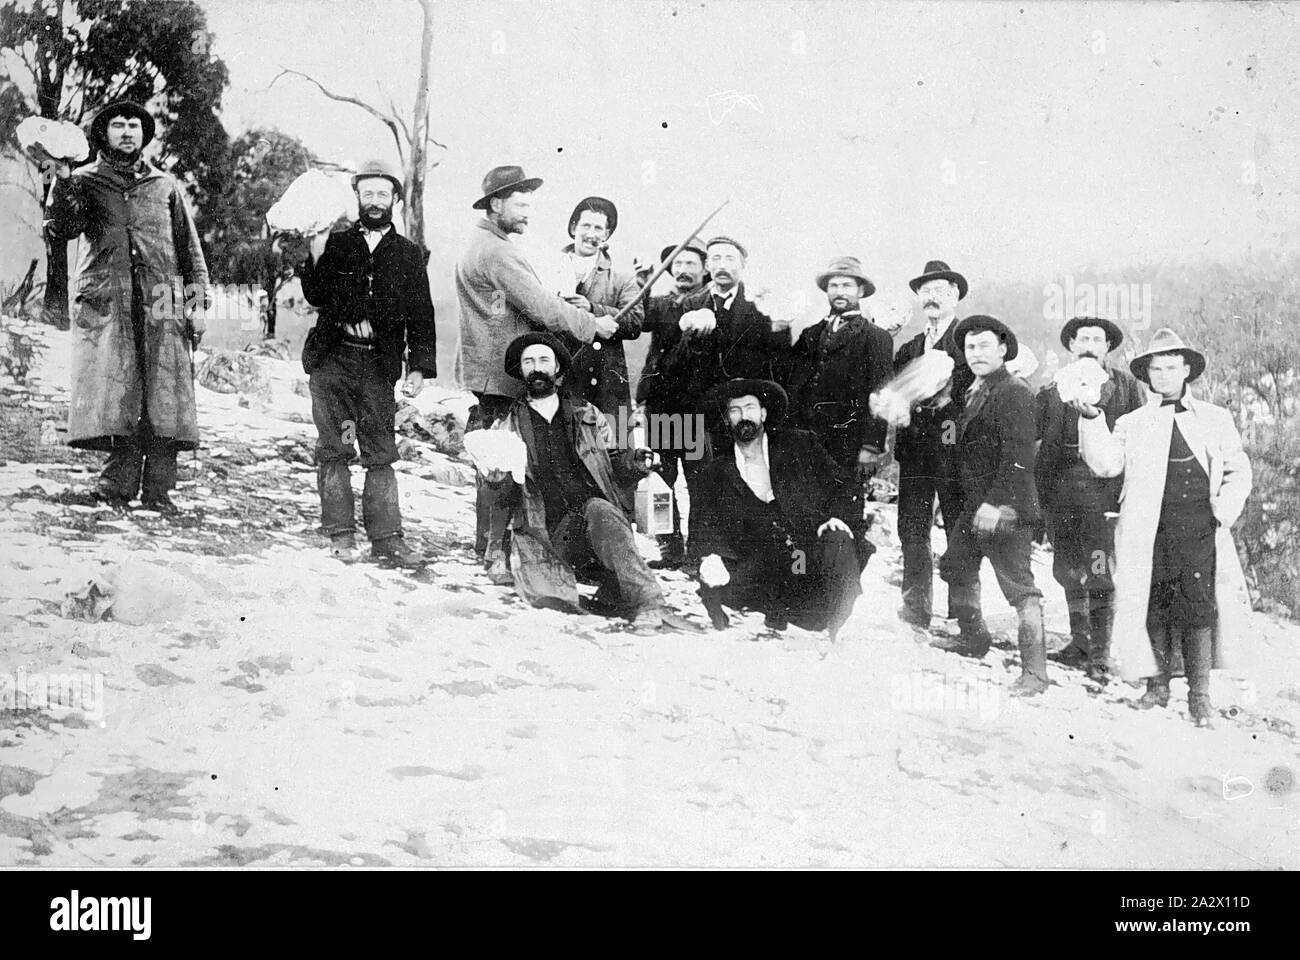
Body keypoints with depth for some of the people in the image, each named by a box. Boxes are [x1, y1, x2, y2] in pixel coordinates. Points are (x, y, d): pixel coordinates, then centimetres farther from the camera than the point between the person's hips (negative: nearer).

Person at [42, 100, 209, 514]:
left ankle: (157, 490, -6)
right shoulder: (86, 181, 16)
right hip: (105, 301, -1)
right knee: (113, 392, -13)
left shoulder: (165, 186, 22)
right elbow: (62, 229, -1)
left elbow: (190, 248, 20)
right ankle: (119, 483, -10)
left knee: (165, 395, -7)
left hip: (162, 305, 1)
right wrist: (62, 180, -14)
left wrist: (198, 301, 10)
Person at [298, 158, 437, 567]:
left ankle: (386, 537, 3)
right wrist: (316, 257, -11)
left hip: (380, 364, 0)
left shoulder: (408, 254, 11)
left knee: (381, 453, 0)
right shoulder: (336, 243, 9)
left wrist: (419, 366, 0)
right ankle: (341, 535, 5)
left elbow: (422, 315, 9)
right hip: (332, 360, 0)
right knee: (333, 450, 0)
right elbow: (315, 298, 5)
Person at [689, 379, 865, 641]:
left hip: (812, 558, -1)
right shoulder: (715, 475, 11)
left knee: (837, 541, -34)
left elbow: (838, 487, 10)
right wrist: (709, 557, -17)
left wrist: (837, 516, -13)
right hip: (761, 575, 1)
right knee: (713, 588, -27)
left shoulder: (801, 445, 11)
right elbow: (702, 529, 6)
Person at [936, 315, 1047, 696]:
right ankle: (973, 639, 40)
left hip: (1005, 508, -10)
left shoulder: (1014, 392, -13)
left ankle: (1035, 672, -5)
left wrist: (997, 503, -25)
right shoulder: (973, 392, 16)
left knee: (1018, 586, -8)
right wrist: (973, 503, 16)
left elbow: (1018, 455, -20)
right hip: (975, 505, 10)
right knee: (956, 569, 21)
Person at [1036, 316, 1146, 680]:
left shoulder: (1127, 386, 6)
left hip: (1104, 488, -3)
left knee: (1100, 572, -8)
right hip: (1060, 488, 4)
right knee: (1069, 569, 10)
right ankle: (1080, 641, 24)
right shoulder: (1053, 391, 12)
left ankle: (1100, 654, -4)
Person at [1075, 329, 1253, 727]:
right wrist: (1091, 419, -12)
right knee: (1155, 608, 1)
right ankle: (1157, 684, 16)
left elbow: (1238, 470, 16)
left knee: (1199, 607, -7)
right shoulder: (1132, 424, 13)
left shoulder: (1215, 419, 15)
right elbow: (1106, 463, -1)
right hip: (1150, 529, 1)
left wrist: (1225, 509, 0)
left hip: (1200, 526, 0)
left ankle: (1199, 695, -1)